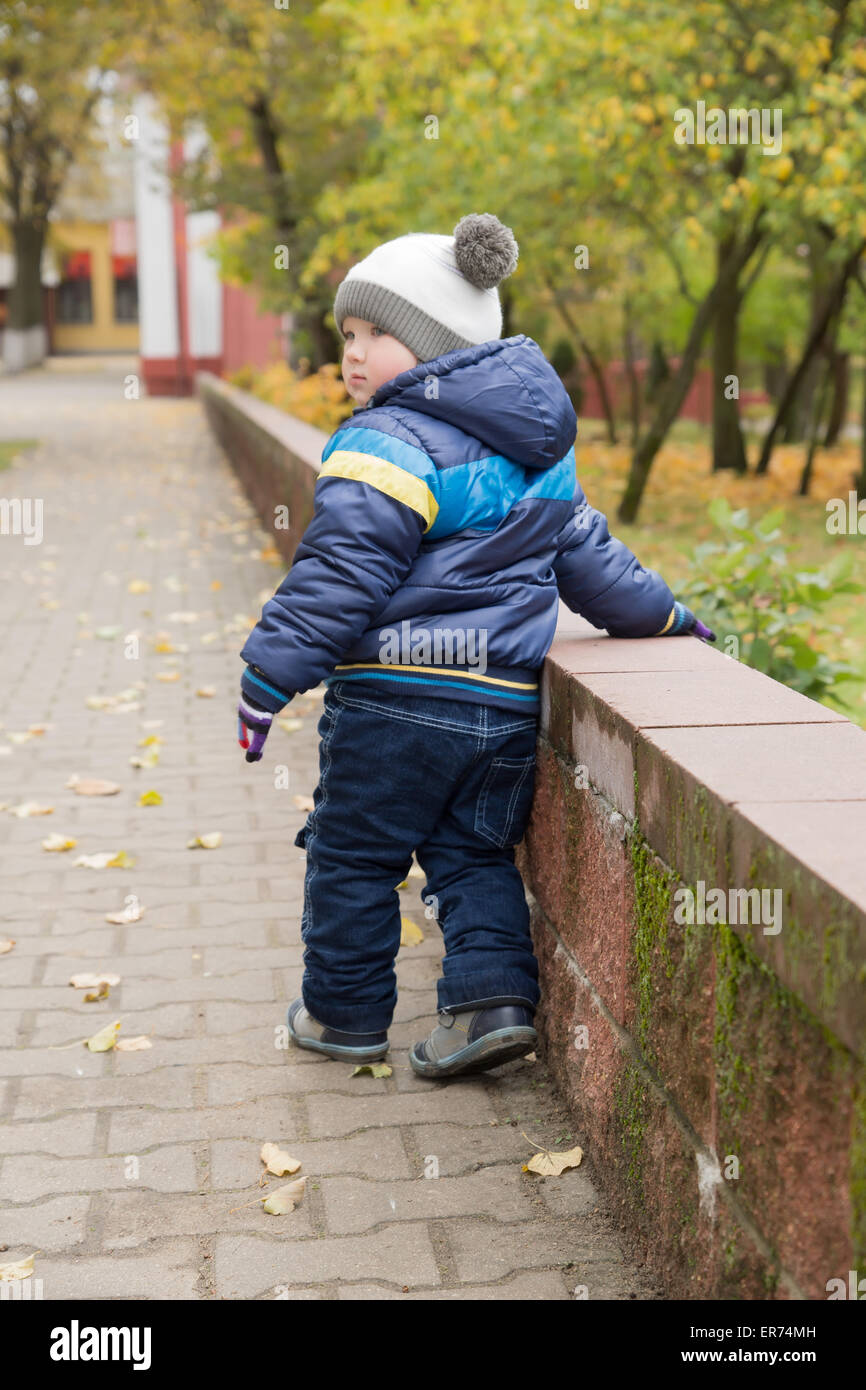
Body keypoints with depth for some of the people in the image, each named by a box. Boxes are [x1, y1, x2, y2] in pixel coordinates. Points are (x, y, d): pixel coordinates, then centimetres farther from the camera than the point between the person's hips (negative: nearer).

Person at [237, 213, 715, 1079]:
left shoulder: (389, 446, -14)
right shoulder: (538, 455, 12)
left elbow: (338, 574, -19)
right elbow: (586, 557, 18)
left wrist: (268, 674, -16)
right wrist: (663, 616, 31)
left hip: (396, 698, -7)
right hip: (505, 699, 7)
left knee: (351, 854, 9)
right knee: (473, 854, 19)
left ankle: (344, 1013, 21)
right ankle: (494, 998, 6)